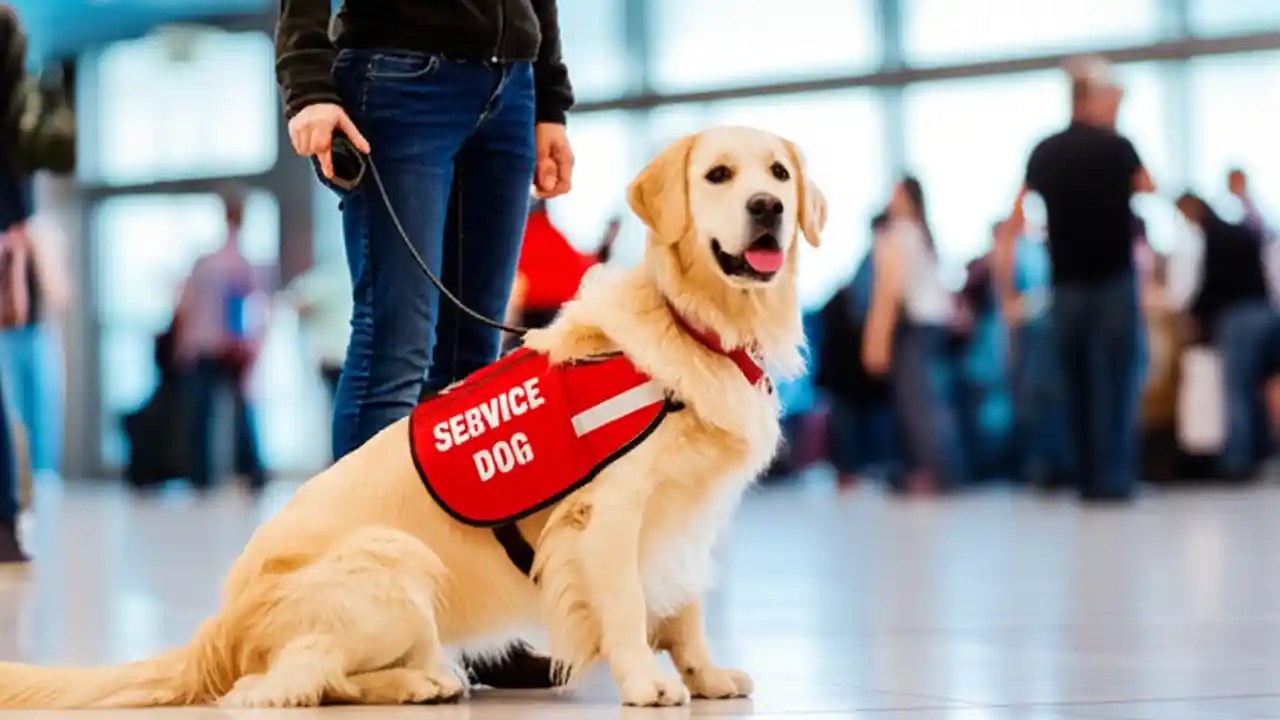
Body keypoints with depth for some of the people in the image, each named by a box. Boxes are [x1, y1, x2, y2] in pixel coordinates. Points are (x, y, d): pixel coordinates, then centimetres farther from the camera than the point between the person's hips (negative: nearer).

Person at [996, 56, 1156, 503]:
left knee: (1077, 387, 11)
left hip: (1066, 286, 4)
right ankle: (1113, 481, -7)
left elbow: (1013, 228, 2)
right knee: (1115, 383, -2)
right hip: (1114, 282, -4)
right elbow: (1149, 191, 14)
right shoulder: (1117, 148, -7)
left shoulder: (1044, 153, 3)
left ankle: (1089, 481, 14)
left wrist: (1008, 290, 7)